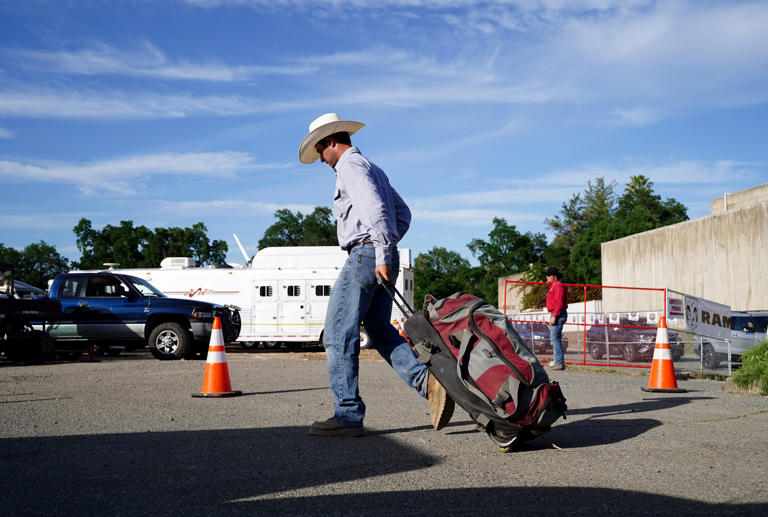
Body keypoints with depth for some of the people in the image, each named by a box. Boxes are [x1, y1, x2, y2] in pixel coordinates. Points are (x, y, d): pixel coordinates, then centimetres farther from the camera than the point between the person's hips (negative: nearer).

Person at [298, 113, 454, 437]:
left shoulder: (349, 165, -4)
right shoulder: (374, 169, 26)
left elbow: (374, 207, -19)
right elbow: (402, 213, 27)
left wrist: (381, 255, -23)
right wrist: (386, 249, 18)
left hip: (364, 254, -10)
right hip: (383, 258, 10)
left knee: (338, 334, -6)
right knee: (380, 331, 11)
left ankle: (348, 415, -6)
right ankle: (427, 383, -7)